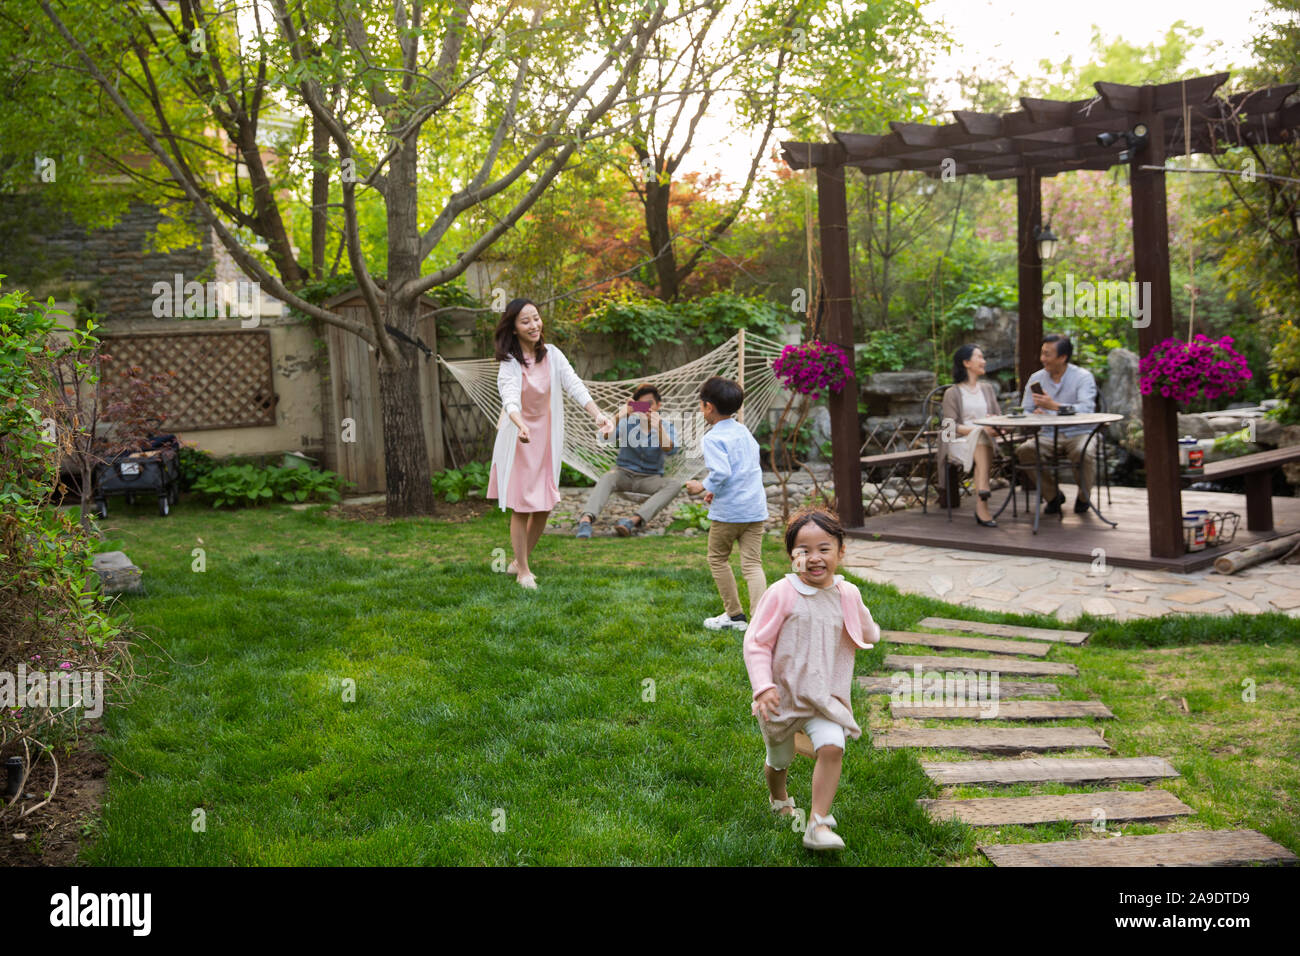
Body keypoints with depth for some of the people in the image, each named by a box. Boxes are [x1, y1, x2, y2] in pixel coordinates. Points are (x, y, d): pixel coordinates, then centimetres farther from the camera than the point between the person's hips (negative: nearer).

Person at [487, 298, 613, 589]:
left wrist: (598, 415, -29)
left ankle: (519, 561, 28)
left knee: (544, 508, 7)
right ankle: (523, 572, 14)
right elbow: (510, 399, -27)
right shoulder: (509, 363, -11)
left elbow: (575, 386, -13)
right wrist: (520, 425, -48)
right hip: (518, 441, -4)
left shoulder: (552, 355, -1)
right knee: (521, 507, -1)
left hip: (547, 439, 4)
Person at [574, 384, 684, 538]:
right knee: (608, 477, -35)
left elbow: (671, 450, -23)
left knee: (677, 484, -30)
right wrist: (618, 417, -38)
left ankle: (635, 520, -48)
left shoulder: (667, 427, -2)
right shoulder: (628, 422, -2)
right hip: (624, 474, 0)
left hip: (650, 479, 1)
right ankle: (586, 519, -57)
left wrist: (659, 428, -41)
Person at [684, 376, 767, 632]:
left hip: (728, 511, -6)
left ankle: (734, 614, 19)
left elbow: (721, 472, -25)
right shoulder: (744, 431, 13)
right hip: (755, 507, 6)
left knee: (717, 558, 14)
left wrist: (703, 486, -7)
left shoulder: (712, 439, -12)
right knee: (752, 564, 3)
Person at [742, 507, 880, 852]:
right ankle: (778, 798, 51)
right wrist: (763, 687, -19)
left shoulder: (848, 595, -2)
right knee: (779, 759, 17)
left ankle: (819, 824, -17)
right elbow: (755, 642, -13)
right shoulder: (782, 594, -15)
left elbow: (868, 633, 22)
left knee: (832, 746, -23)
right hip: (782, 694, -1)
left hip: (826, 695, 2)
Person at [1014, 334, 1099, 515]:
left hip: (1078, 433, -3)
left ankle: (1083, 498, -3)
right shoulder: (1036, 378, 8)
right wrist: (1035, 415, -20)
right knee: (1024, 450, -26)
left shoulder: (1083, 377, -5)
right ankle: (1053, 496, -3)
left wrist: (1055, 406, -34)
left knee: (1083, 453, -37)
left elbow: (1086, 409, -22)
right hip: (1048, 436, 3)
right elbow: (1025, 412, 6)